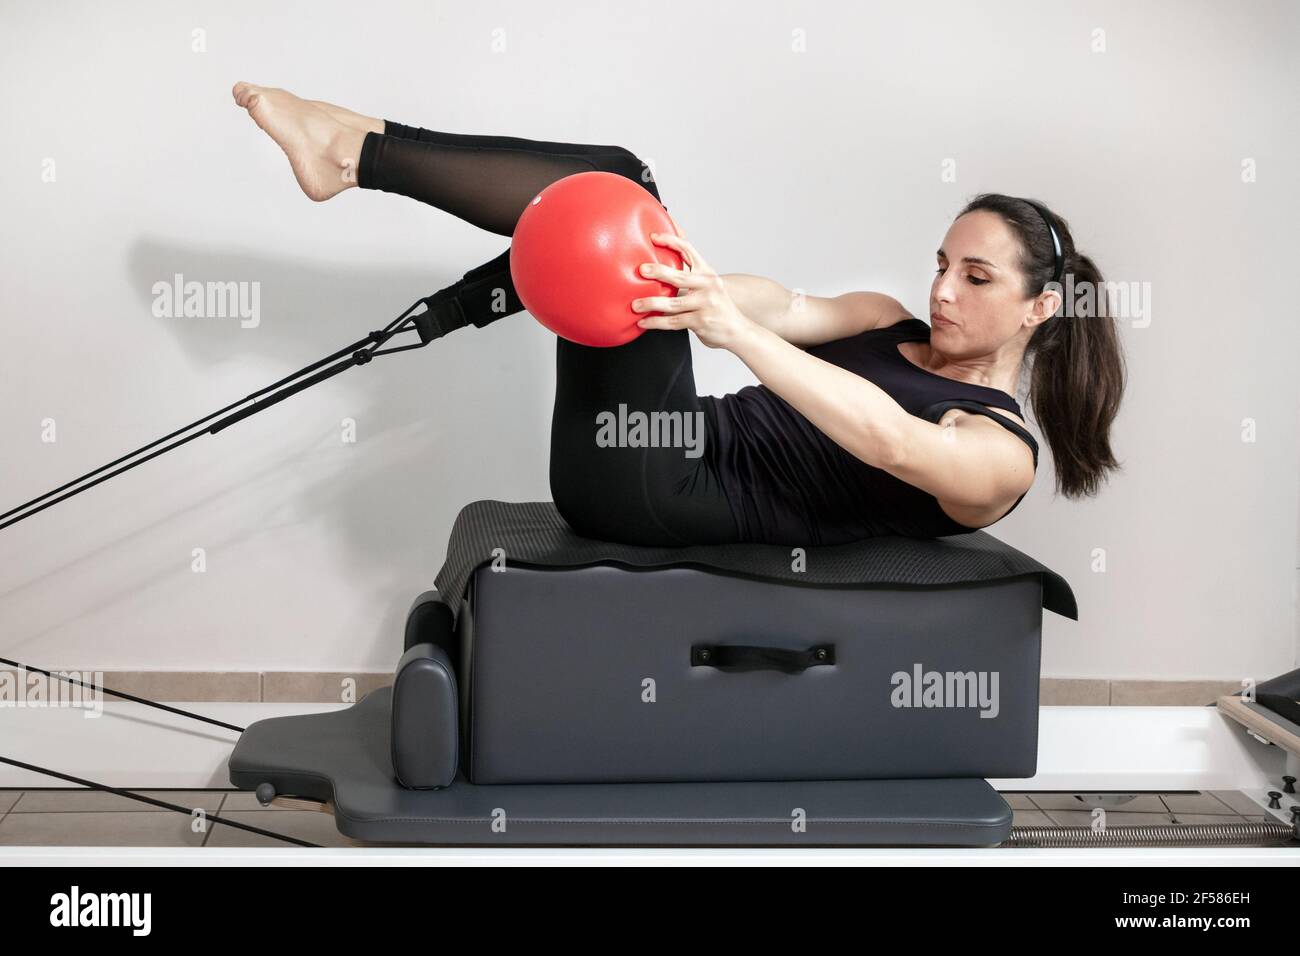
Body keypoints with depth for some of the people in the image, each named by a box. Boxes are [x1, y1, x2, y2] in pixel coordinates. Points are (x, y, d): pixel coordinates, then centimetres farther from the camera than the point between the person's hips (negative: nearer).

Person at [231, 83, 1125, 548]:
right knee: (614, 186, 1)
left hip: (654, 494, -8)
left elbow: (889, 443, -28)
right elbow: (790, 308, -2)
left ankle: (356, 152, -6)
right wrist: (697, 286, -26)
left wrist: (731, 328, -43)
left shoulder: (1000, 454, -4)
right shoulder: (892, 327, 20)